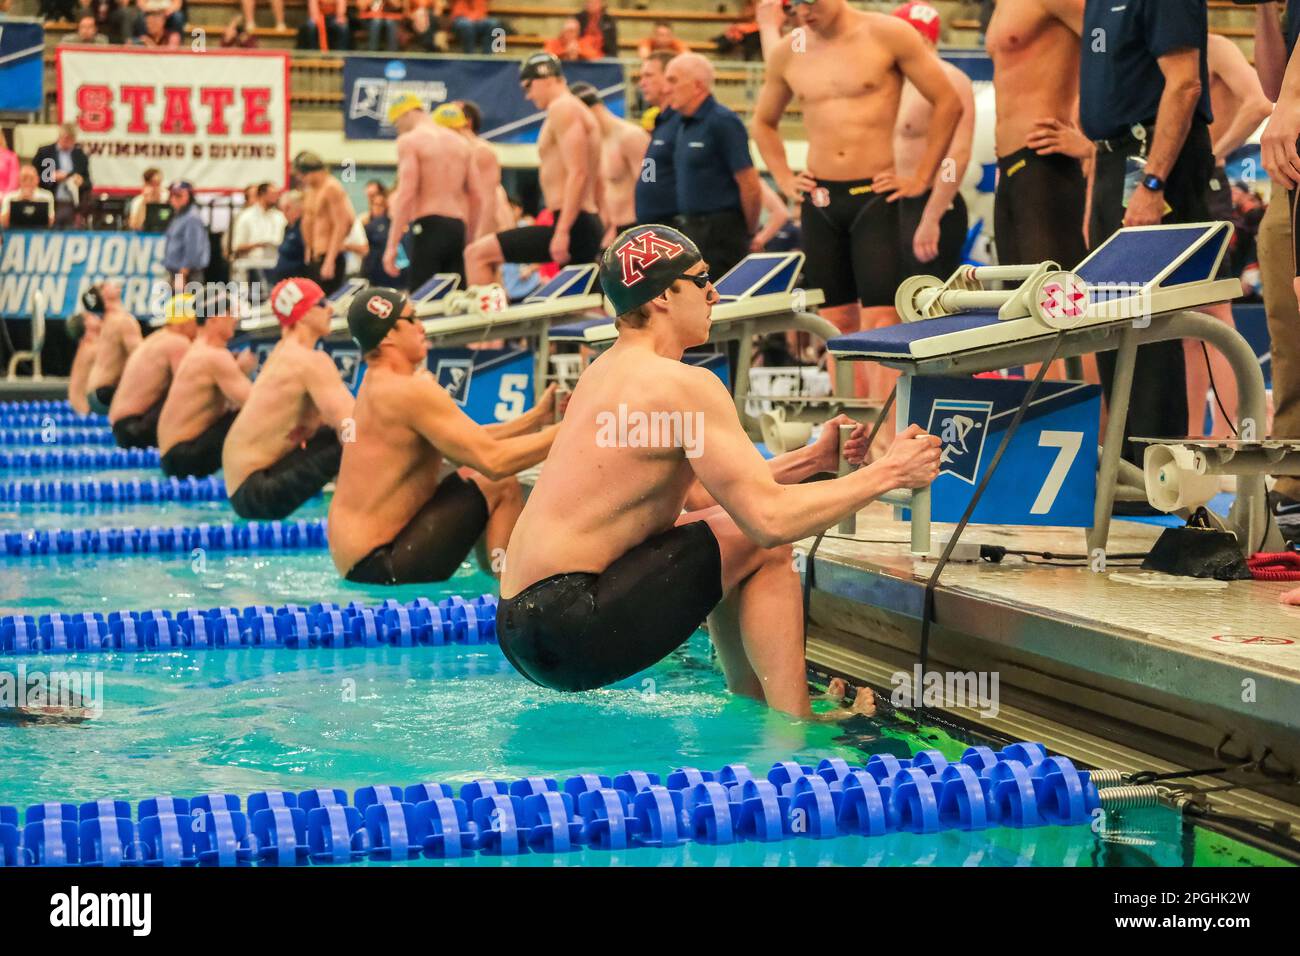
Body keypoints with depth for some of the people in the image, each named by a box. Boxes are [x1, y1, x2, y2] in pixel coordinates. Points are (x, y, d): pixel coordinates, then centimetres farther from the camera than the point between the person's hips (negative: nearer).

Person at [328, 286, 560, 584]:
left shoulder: (377, 383, 12)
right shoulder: (413, 391, -18)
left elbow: (473, 441, 13)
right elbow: (493, 461, -23)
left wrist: (535, 418, 8)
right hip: (381, 568, -10)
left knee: (473, 477, 21)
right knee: (502, 486, -8)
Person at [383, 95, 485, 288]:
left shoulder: (409, 141, -2)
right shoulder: (461, 143, 18)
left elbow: (406, 194, -12)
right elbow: (477, 197, 15)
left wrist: (392, 246, -12)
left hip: (428, 226, -6)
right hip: (458, 228, 6)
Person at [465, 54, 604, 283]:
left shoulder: (562, 108, -7)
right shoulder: (580, 111, 24)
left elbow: (577, 173, -19)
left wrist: (562, 231, -24)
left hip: (573, 227, -10)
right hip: (591, 228, 10)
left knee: (476, 253, -9)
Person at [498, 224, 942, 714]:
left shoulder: (605, 370, 16)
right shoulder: (685, 385, -13)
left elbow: (692, 492, 22)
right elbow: (770, 518, -19)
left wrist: (812, 459, 21)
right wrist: (887, 472, -7)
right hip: (568, 632, -10)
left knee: (727, 530, 25)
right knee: (763, 546, -4)